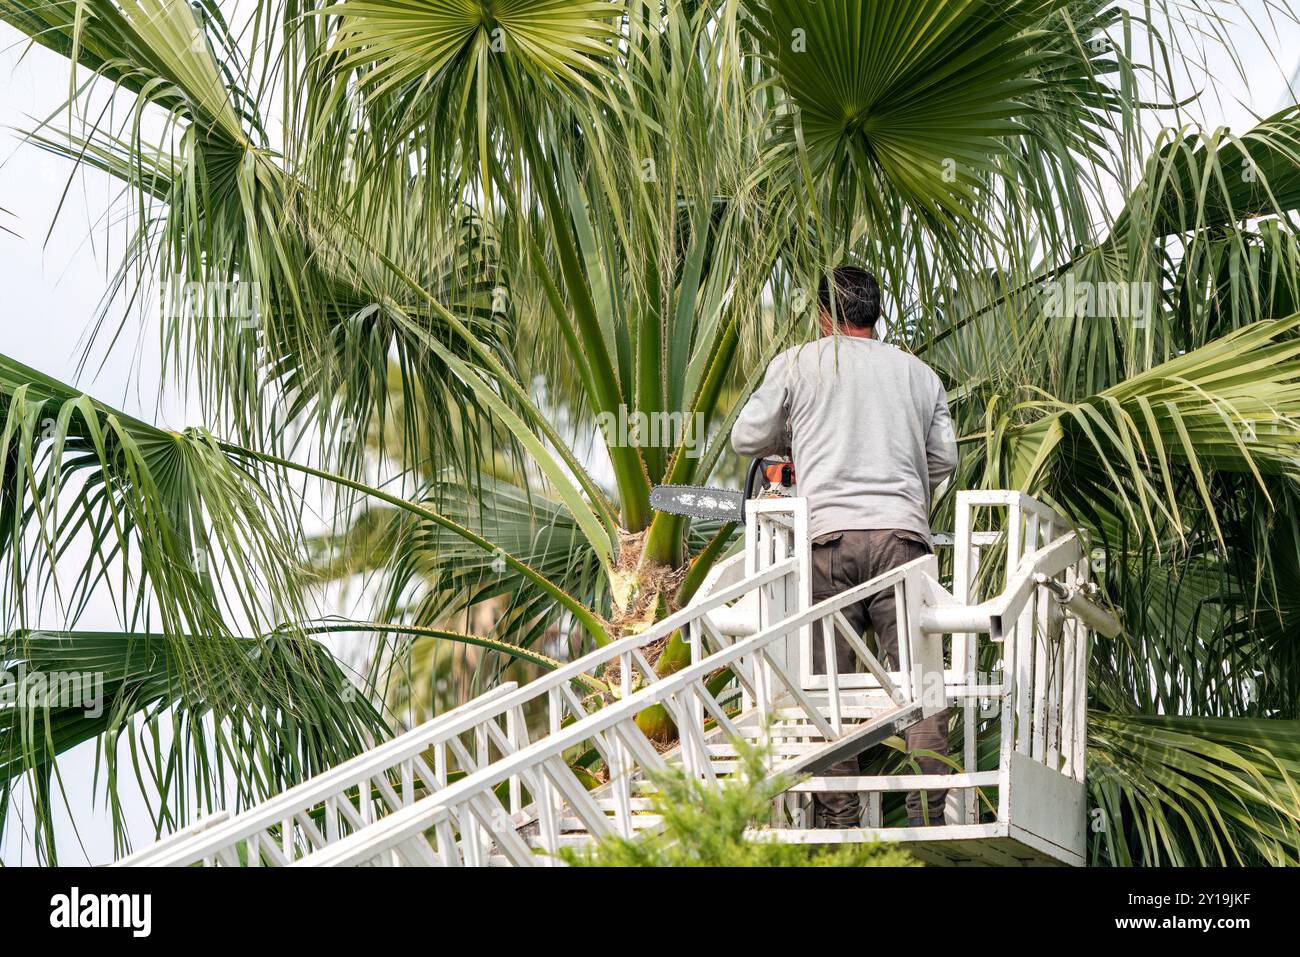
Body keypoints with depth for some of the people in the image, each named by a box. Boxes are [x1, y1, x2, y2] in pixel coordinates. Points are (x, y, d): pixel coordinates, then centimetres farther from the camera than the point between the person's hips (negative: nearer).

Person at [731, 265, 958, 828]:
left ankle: (840, 821, 0)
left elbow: (747, 438, 12)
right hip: (902, 535, 1)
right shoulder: (918, 373, 18)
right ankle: (928, 817, -5)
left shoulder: (797, 364, 11)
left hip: (827, 533, -1)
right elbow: (943, 460, 19)